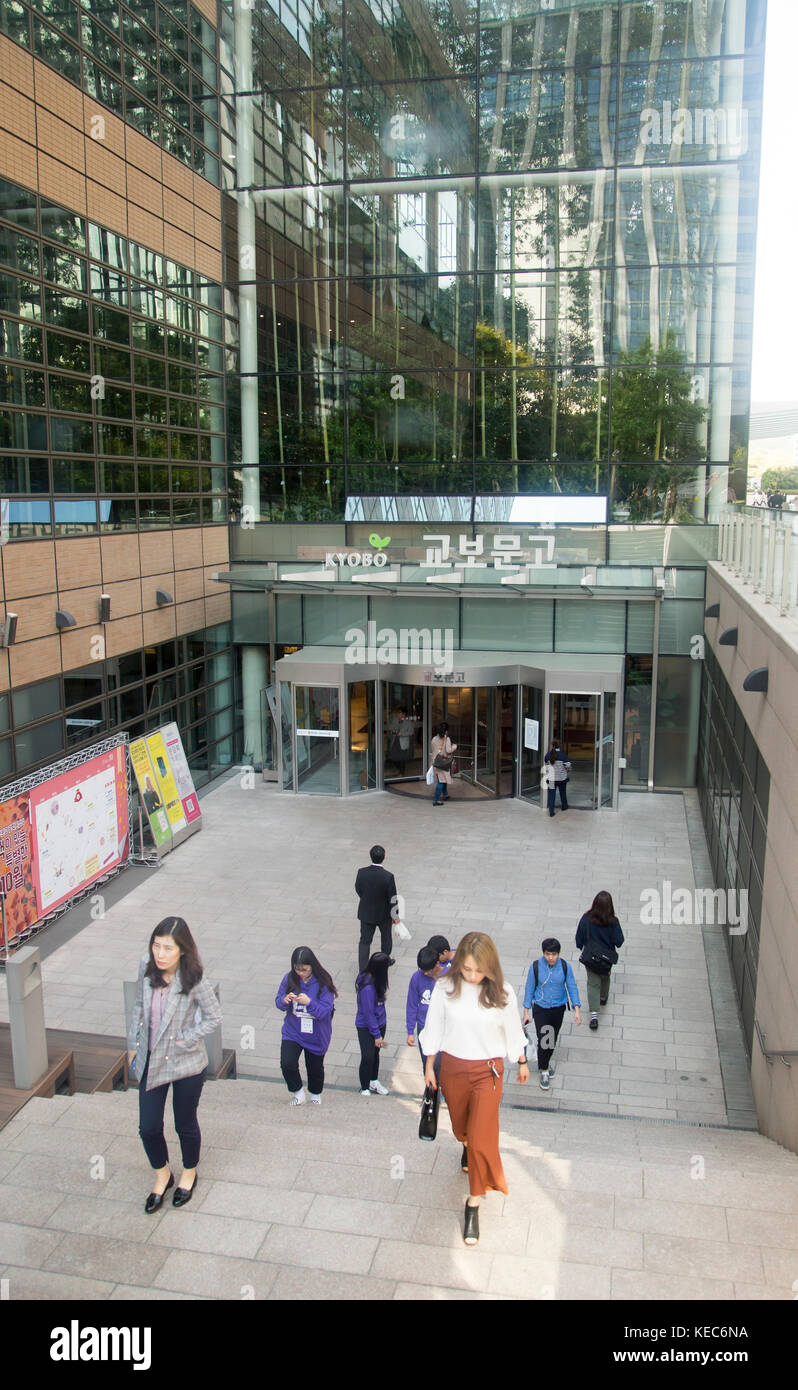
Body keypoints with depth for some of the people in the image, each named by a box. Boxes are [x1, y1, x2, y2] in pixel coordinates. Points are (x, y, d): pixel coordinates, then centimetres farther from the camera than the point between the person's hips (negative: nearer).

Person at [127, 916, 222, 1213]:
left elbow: (213, 1017, -13)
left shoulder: (194, 979, -25)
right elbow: (139, 1006, 5)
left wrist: (184, 1040, -16)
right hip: (151, 1060, 4)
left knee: (185, 1124, 16)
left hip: (186, 1064, -4)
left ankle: (189, 1173, 45)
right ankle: (162, 1175, 40)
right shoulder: (146, 967, -12)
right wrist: (133, 1045, 8)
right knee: (148, 1127, 11)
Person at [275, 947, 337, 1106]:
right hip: (292, 1032, 1)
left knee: (315, 1067, 16)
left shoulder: (322, 983, -18)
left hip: (316, 1035, -1)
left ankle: (315, 1093, 48)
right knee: (287, 1064, -16)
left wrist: (309, 1002, -36)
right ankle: (297, 1091, 15)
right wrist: (285, 1000, -23)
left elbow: (325, 1011, -19)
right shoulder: (289, 979, -9)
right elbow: (279, 1002, 0)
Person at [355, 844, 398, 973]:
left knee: (365, 941, 14)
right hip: (384, 914, -1)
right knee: (386, 937, 25)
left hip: (366, 913, 1)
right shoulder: (388, 877, -27)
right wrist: (394, 915, -1)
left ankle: (362, 969, 12)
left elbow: (358, 890, -2)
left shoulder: (361, 873, -19)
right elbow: (392, 898, -17)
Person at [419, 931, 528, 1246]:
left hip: (488, 1070, -2)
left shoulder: (502, 992, -17)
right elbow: (434, 1028, -2)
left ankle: (474, 1203, 14)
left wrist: (522, 1063, 12)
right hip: (452, 1067, 2)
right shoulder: (445, 988, -15)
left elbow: (513, 1031, 0)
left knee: (481, 1139, -5)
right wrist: (429, 1067, 6)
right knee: (461, 1126, 24)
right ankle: (467, 1147, 60)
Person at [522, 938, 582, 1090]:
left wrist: (577, 1009, -9)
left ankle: (548, 1058, 46)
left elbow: (572, 987, -3)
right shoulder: (535, 967, -16)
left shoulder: (564, 966, -12)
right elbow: (529, 989, -6)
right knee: (543, 1040, -7)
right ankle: (544, 1070, 12)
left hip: (558, 1008, 2)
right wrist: (526, 1011, -3)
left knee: (553, 1038, 18)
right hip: (541, 1009, -2)